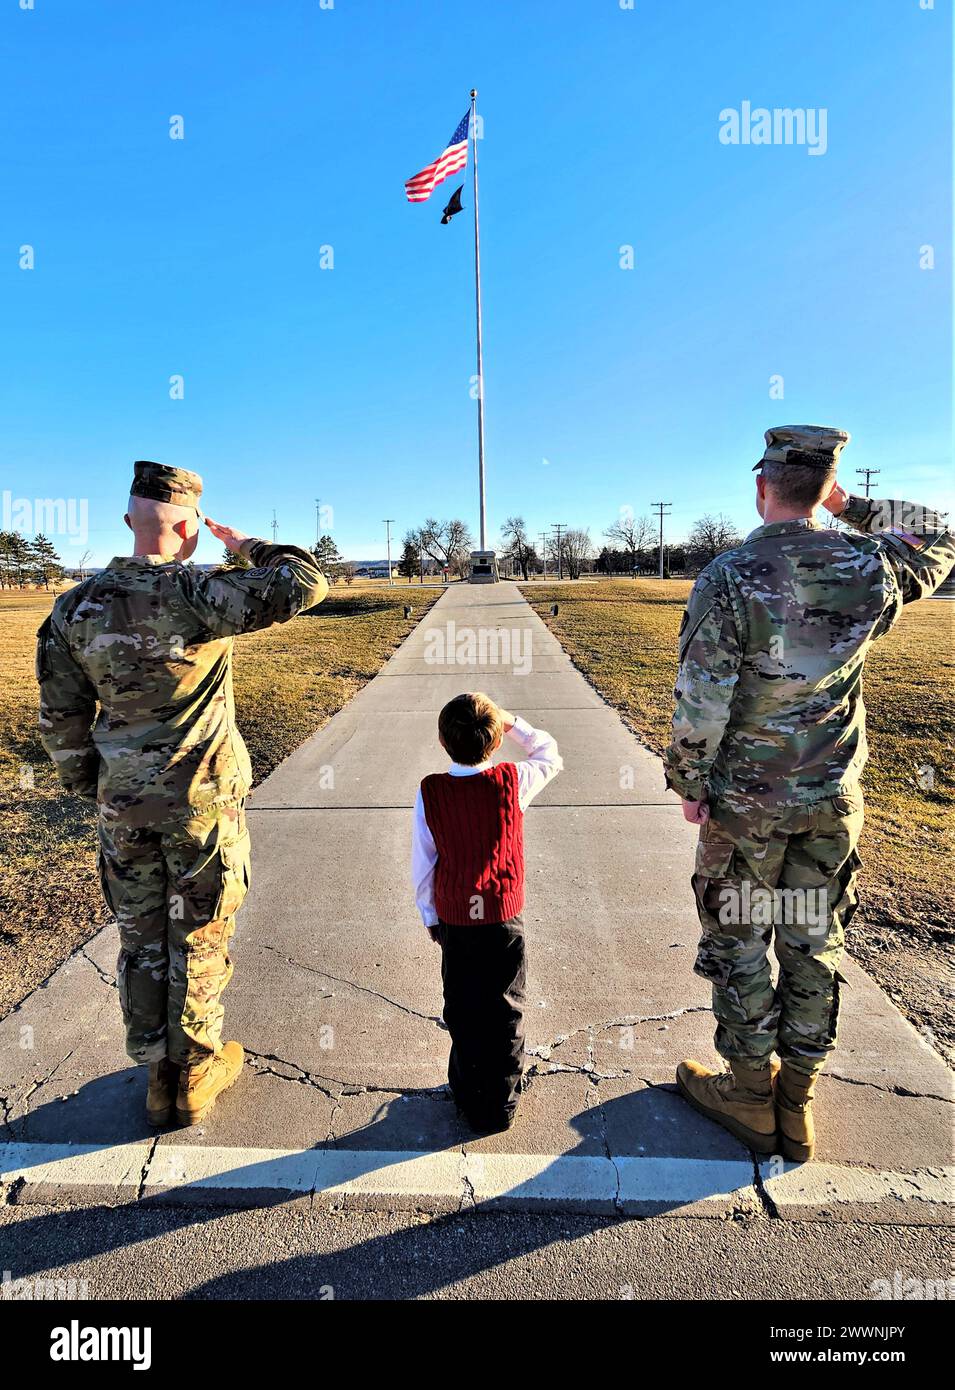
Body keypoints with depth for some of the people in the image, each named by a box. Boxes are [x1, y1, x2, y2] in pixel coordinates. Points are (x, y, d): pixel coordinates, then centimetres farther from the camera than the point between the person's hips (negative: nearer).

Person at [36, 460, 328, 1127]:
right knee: (199, 940, 13)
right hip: (203, 802, -4)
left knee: (142, 941, 18)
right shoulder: (197, 595, -18)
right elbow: (308, 582, -19)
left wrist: (93, 790, 16)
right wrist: (247, 544, -2)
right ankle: (198, 1071, 30)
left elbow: (61, 720, 3)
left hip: (122, 807, 5)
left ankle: (158, 1076, 34)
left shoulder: (75, 607, -1)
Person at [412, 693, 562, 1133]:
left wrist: (430, 915, 9)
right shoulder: (512, 782, -14)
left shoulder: (430, 792, -13)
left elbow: (422, 863, -4)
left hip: (455, 921, 1)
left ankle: (470, 1099, 33)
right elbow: (550, 754, 8)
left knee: (462, 1012, 17)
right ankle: (502, 1105, 28)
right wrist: (514, 723, 9)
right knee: (506, 1011, 15)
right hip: (505, 919, 0)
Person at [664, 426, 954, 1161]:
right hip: (833, 800, 4)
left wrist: (689, 783, -4)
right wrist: (853, 507, 14)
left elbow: (701, 704, -17)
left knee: (739, 943, 13)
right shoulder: (871, 569, -6)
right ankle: (797, 1102, 31)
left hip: (745, 801, -3)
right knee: (814, 944, 16)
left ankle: (750, 1096, 29)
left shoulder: (729, 578, -17)